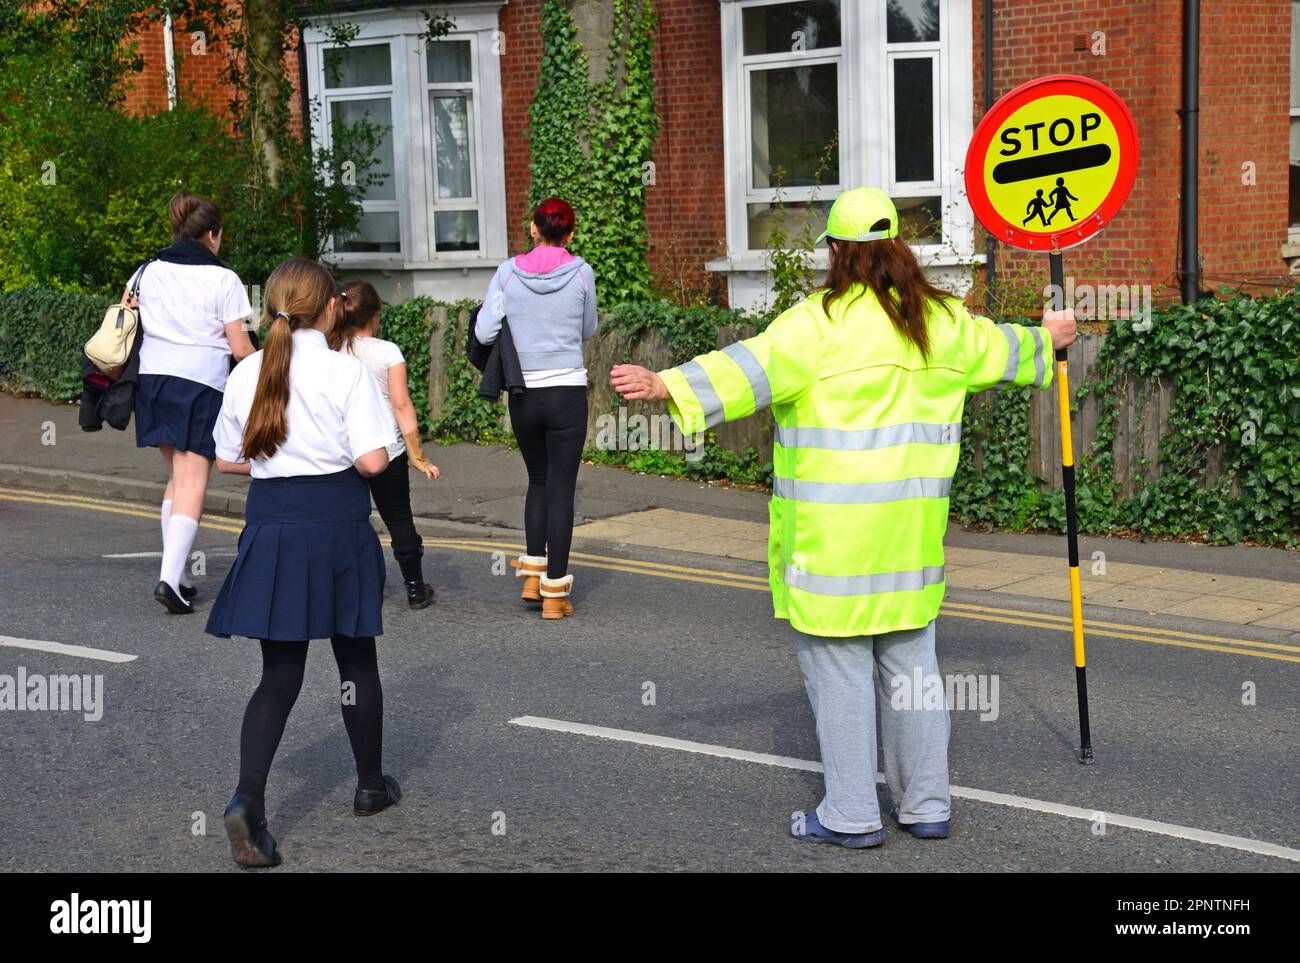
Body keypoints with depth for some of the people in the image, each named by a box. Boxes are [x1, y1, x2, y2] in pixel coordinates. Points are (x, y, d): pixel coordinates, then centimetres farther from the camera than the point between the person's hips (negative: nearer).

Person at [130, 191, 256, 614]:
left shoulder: (150, 272, 7)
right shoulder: (223, 279, -6)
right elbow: (240, 347, -5)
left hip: (154, 377, 5)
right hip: (202, 384, -5)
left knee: (176, 478, 17)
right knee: (192, 484, -4)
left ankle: (176, 574, 18)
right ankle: (170, 578, -16)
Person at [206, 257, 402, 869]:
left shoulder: (246, 374, 2)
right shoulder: (345, 371, -10)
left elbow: (227, 459, 9)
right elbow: (373, 461, -15)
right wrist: (336, 458, 6)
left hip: (271, 522, 3)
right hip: (337, 522, -3)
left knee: (280, 672, 7)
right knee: (356, 658, 16)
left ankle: (248, 797, -12)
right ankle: (371, 783, 32)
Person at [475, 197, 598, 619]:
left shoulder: (508, 272, -2)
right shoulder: (581, 272, -4)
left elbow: (484, 333, -3)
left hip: (523, 394, 2)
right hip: (567, 392, -2)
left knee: (538, 481, 21)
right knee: (561, 488, 2)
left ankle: (532, 575, 16)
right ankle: (555, 592, 4)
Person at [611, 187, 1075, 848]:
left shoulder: (823, 319, -11)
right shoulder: (941, 321, 10)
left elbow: (755, 366, -24)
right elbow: (995, 348, 28)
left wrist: (667, 385, -32)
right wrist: (1045, 340, 50)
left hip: (833, 531, -6)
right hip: (911, 527, 7)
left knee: (837, 664, 2)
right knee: (910, 659, 15)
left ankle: (852, 815, 7)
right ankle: (926, 805, 23)